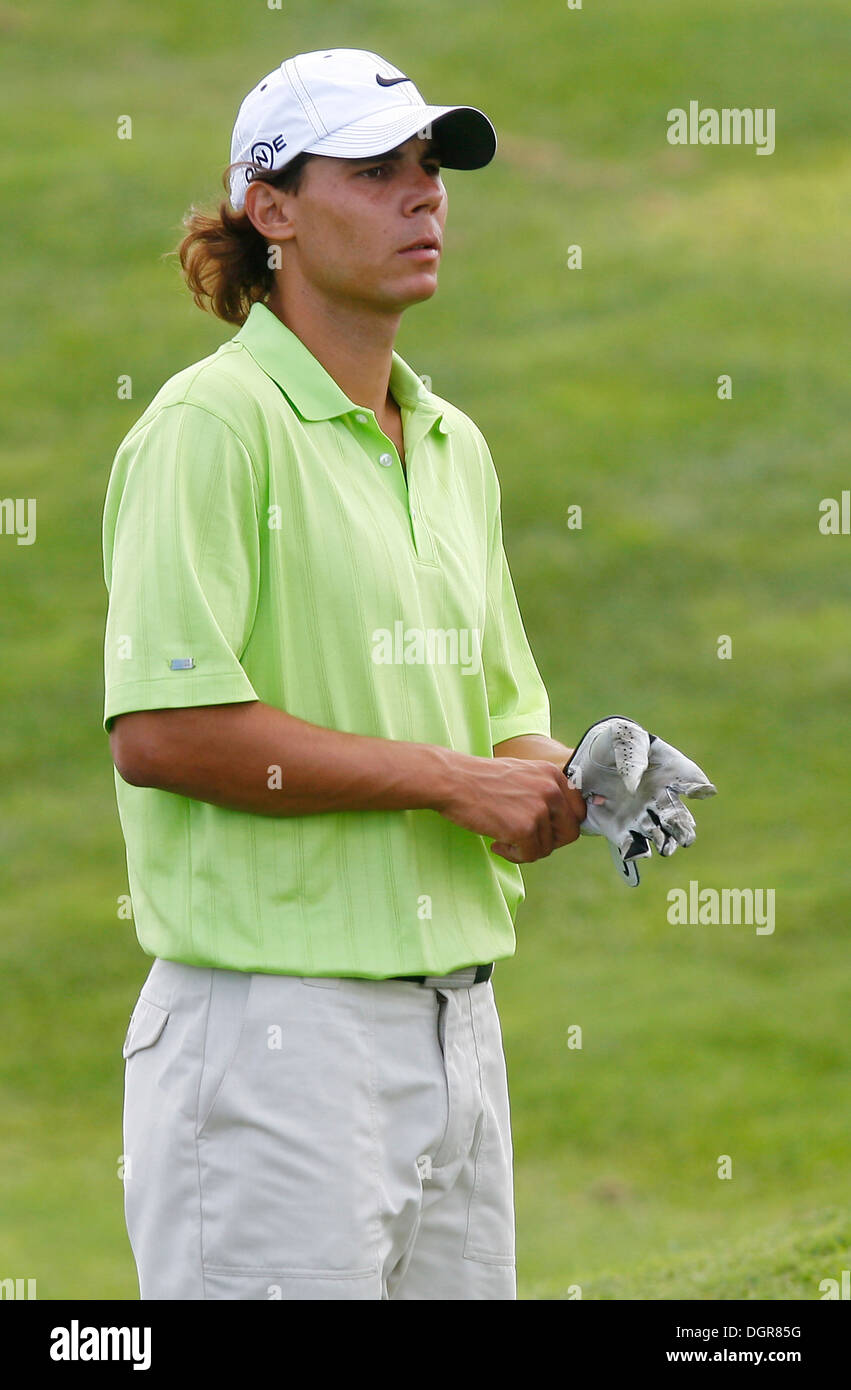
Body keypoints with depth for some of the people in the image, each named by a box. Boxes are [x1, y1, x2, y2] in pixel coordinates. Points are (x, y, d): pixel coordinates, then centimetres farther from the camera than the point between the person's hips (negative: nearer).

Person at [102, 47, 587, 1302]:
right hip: (276, 1024, -8)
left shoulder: (453, 444, 16)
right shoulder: (212, 423, -9)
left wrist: (551, 779, 0)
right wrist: (452, 778, -15)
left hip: (460, 1018, 8)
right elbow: (160, 731, -19)